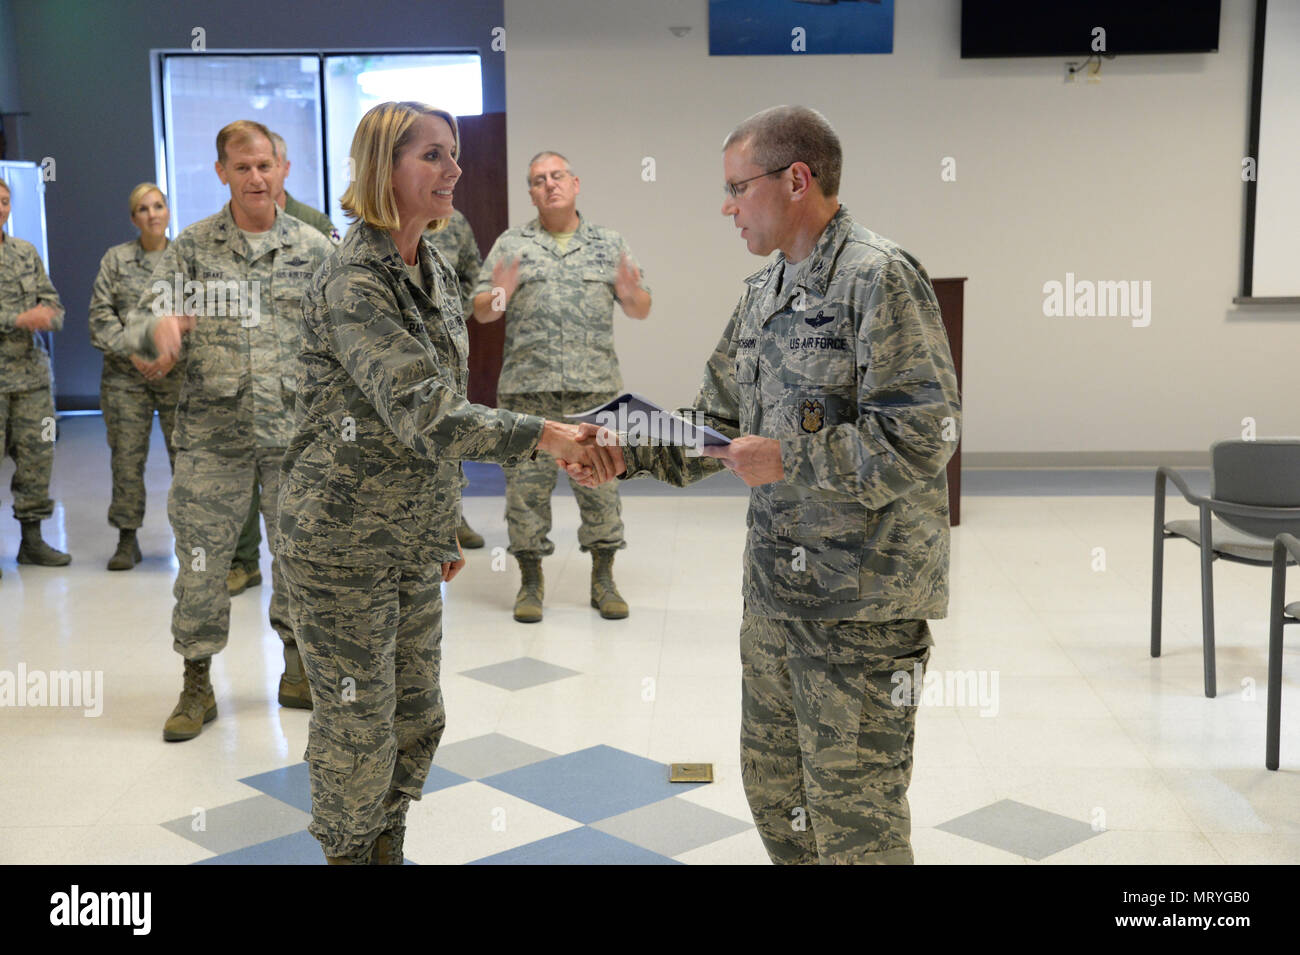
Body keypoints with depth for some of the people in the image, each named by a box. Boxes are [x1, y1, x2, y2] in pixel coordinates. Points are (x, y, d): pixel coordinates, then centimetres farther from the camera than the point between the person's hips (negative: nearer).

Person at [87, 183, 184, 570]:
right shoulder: (115, 259, 8)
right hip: (125, 375, 1)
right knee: (126, 457, 2)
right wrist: (133, 352, -9)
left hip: (179, 373, -1)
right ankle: (127, 540, 11)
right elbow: (101, 314, 3)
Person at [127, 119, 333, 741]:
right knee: (202, 557, 3)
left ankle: (298, 670, 27)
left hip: (296, 429, 1)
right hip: (213, 432, 0)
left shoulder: (313, 247, 5)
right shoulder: (192, 247, 3)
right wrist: (159, 325, -24)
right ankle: (197, 684, 17)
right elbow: (137, 326, -1)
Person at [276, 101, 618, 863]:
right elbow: (421, 410, -29)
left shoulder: (435, 272, 9)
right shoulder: (354, 282, -18)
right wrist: (545, 436, -35)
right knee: (359, 728, 4)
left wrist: (444, 528, 18)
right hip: (345, 543, -8)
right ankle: (350, 852, 24)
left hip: (414, 541, 8)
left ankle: (388, 849, 32)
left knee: (418, 719, 15)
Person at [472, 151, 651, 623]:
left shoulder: (609, 244, 13)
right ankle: (531, 582, 13)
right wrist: (498, 295, -14)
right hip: (527, 387, 0)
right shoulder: (510, 245, 10)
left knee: (599, 480, 2)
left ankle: (603, 580, 14)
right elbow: (480, 312, 8)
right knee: (527, 483, 1)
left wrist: (630, 293, -11)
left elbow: (641, 310, 12)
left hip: (595, 387, 1)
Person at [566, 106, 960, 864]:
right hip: (776, 593, 9)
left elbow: (920, 438, -22)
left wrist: (787, 459, -17)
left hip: (862, 602, -9)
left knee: (854, 816, 3)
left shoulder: (879, 280, -15)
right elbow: (717, 427, 19)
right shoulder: (764, 293, 13)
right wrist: (623, 450, 4)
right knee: (775, 789, 20)